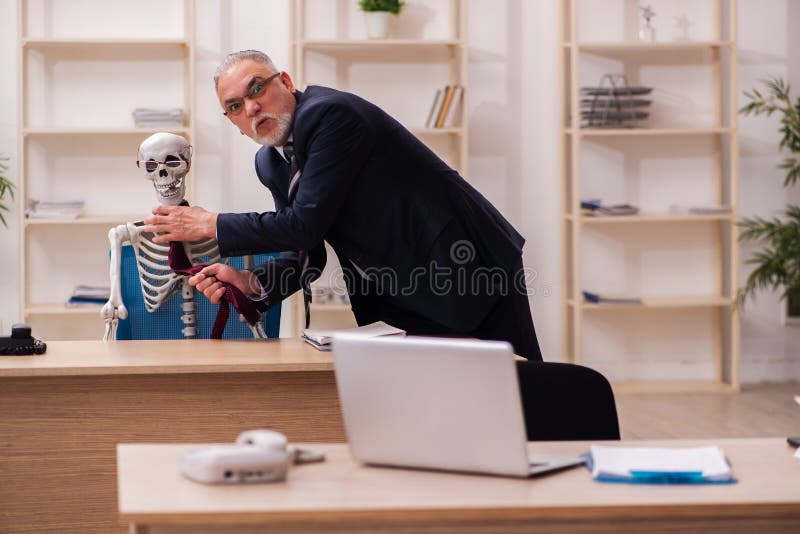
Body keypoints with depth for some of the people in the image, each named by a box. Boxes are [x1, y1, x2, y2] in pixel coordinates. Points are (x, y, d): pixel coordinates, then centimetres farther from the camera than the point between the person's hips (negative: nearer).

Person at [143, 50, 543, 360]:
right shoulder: (270, 165, 8)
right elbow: (306, 258, 9)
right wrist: (250, 283, -11)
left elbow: (307, 224, -24)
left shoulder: (330, 114, -19)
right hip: (413, 299, 8)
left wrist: (210, 225, -15)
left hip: (471, 272, -8)